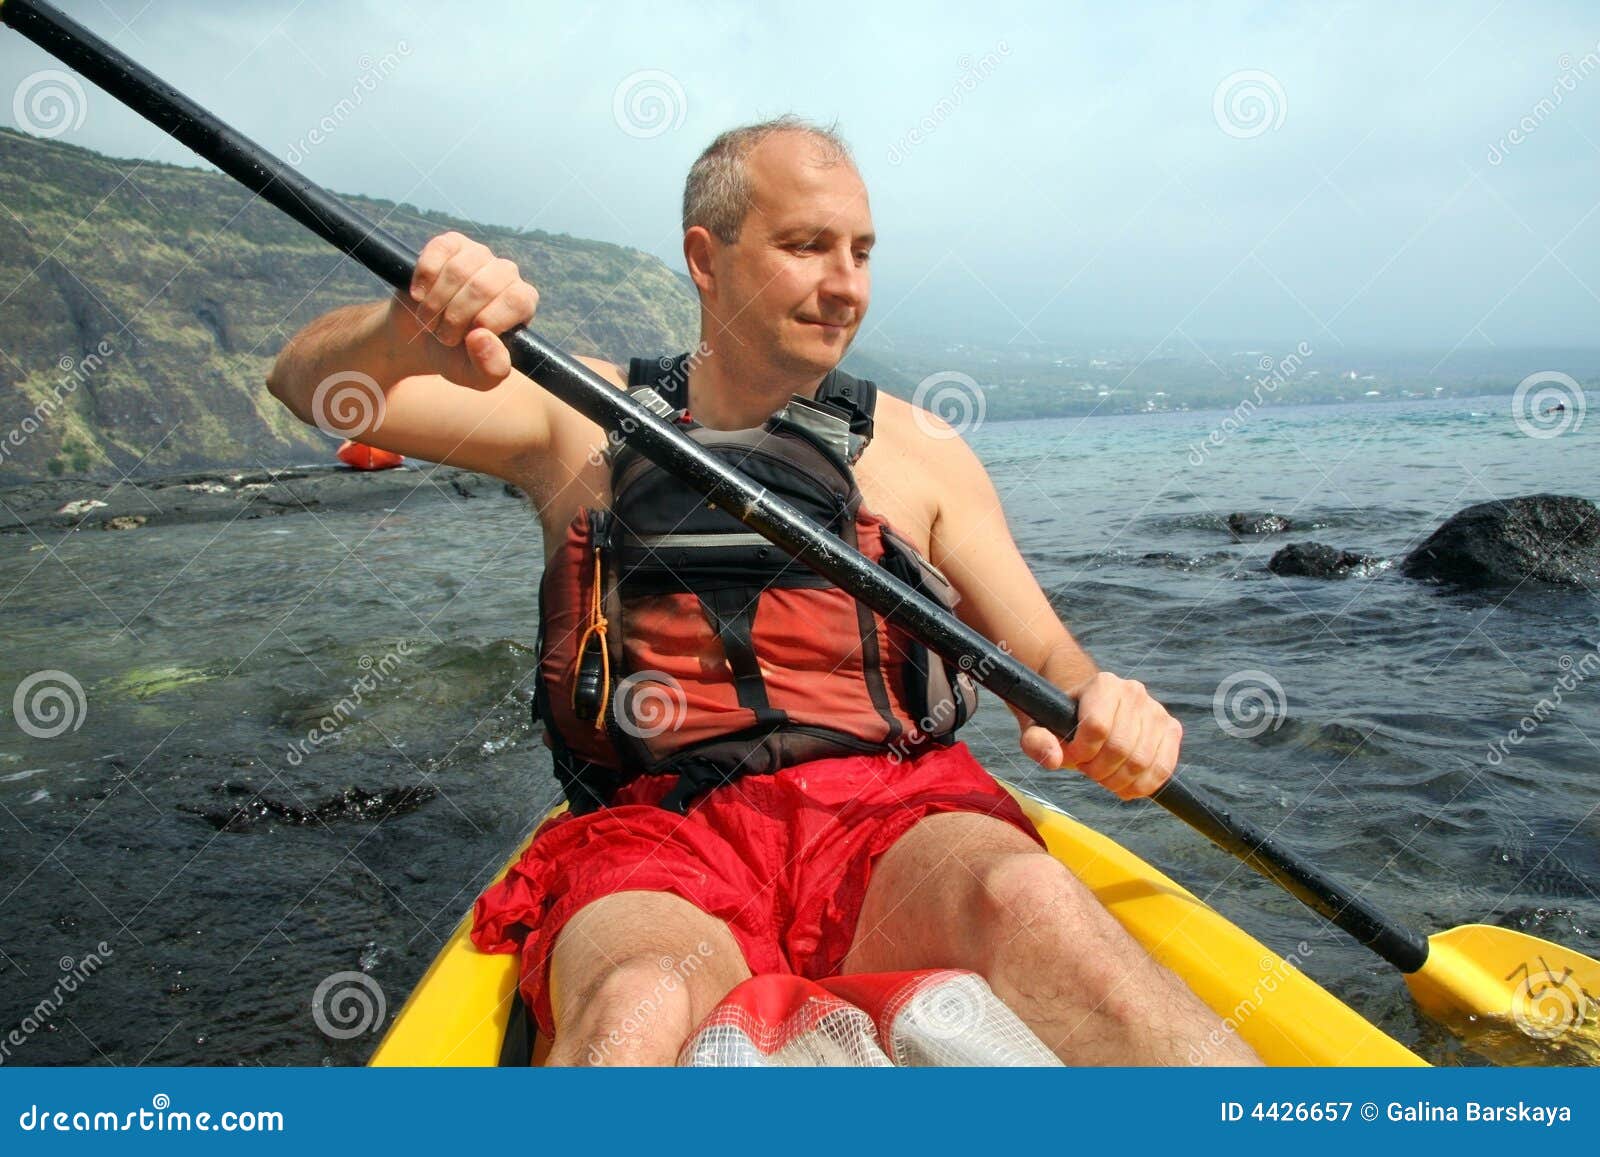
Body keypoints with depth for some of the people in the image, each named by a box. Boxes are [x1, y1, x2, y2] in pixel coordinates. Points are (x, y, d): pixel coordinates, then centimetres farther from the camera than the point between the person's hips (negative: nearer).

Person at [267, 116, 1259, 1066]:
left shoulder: (920, 450, 14)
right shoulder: (582, 416, 11)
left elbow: (1045, 656, 14)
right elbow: (308, 384, 7)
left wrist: (1095, 702, -12)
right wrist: (408, 333, -17)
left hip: (884, 823, 2)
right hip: (654, 835, -1)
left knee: (1030, 900, -33)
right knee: (638, 1011, -38)